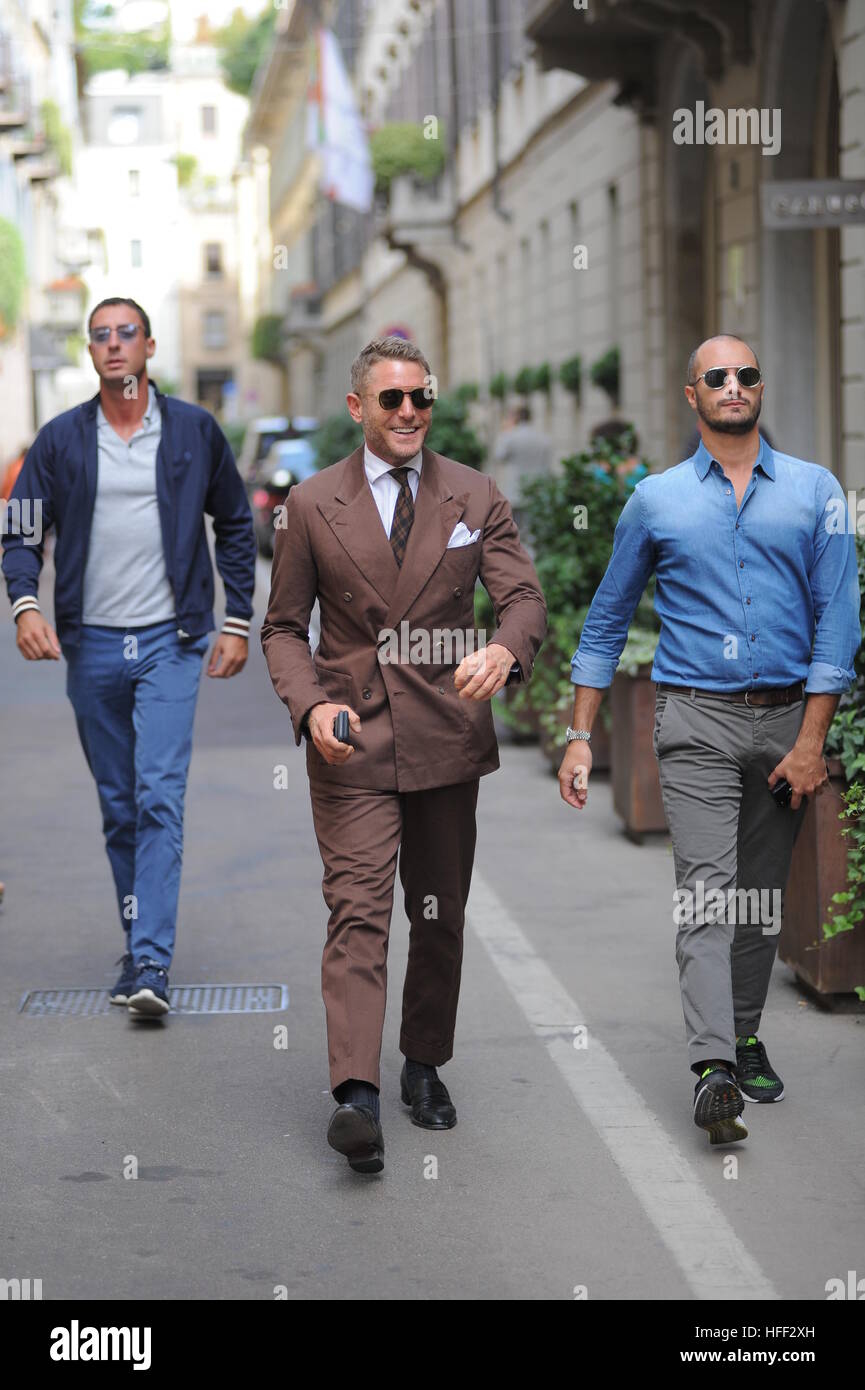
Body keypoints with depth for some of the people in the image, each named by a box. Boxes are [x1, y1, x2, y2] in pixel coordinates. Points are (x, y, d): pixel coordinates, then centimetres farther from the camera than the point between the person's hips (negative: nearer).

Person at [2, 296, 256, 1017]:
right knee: (119, 808, 10)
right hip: (91, 646, 2)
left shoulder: (194, 431, 3)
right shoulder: (61, 438, 4)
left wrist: (237, 622, 6)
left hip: (170, 642, -2)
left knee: (160, 800, -13)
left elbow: (235, 525, 12)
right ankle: (140, 946, 23)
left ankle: (152, 965, -16)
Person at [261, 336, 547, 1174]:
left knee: (440, 915, 11)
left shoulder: (474, 498, 5)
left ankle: (425, 1065, 29)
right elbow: (284, 627, 6)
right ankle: (356, 1095, -22)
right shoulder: (311, 505, 2)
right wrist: (311, 705, -12)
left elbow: (524, 598, -3)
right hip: (351, 738, -2)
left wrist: (505, 649, -27)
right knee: (358, 910, -14)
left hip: (446, 736, 2)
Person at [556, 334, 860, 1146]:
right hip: (698, 720, -2)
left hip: (787, 716, 2)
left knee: (761, 890, 11)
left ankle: (744, 1034, 27)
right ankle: (713, 1068, -22)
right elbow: (607, 620, 12)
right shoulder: (657, 500, 5)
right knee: (706, 889, -13)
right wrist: (581, 735, 6)